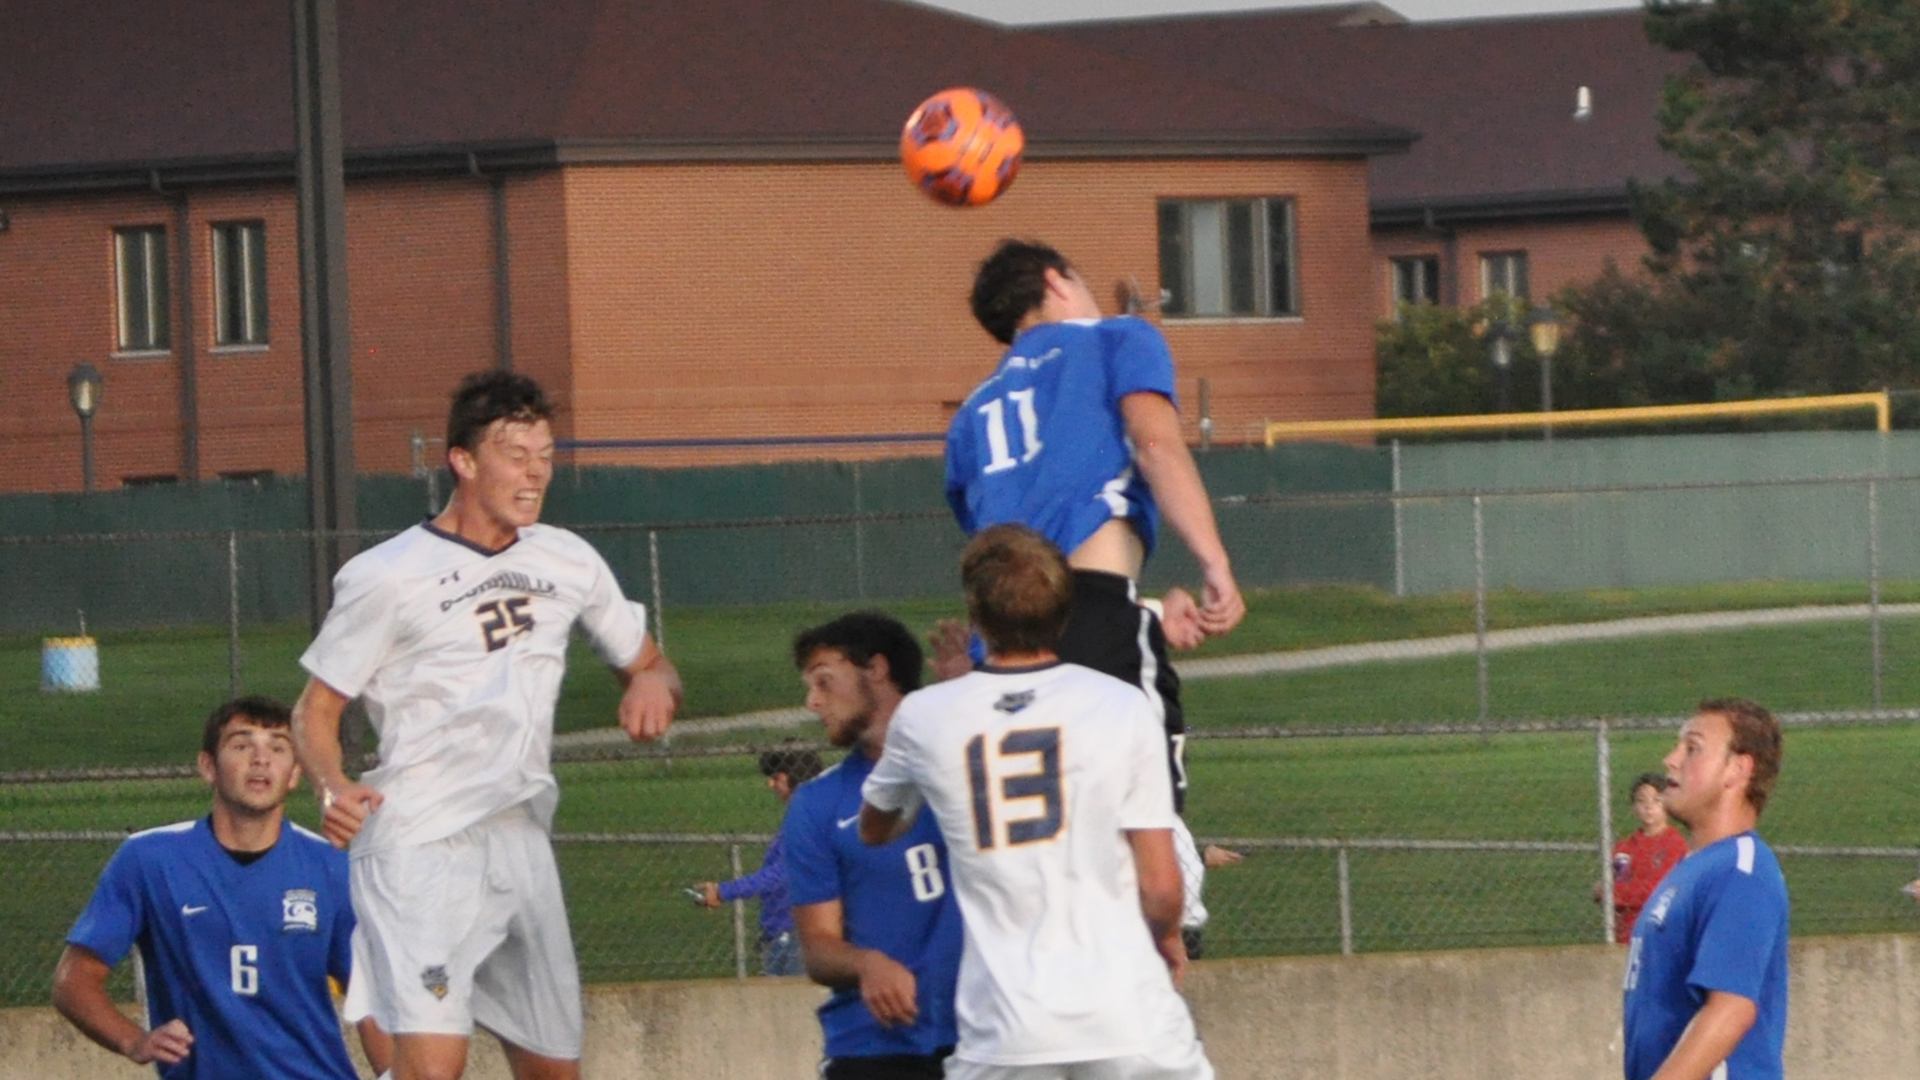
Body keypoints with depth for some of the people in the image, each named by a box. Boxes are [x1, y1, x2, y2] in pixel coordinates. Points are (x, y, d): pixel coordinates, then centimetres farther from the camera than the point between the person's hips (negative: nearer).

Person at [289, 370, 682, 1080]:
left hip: (522, 845, 7)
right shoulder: (386, 578, -6)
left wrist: (653, 682, -2)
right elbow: (315, 709, -1)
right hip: (417, 842, -6)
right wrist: (333, 789, -22)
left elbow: (644, 661, 23)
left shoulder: (568, 562, 11)